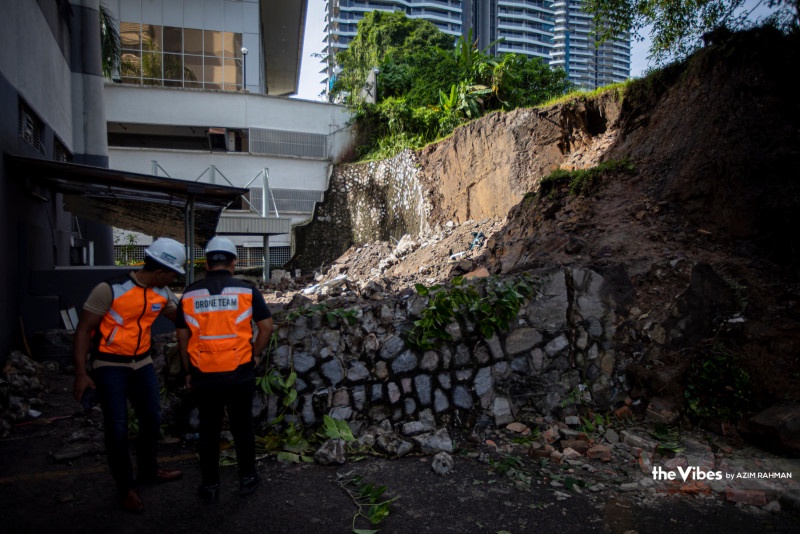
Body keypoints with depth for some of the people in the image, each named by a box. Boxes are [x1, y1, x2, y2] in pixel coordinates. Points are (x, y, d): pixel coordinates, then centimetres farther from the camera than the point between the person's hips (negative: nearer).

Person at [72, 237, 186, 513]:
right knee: (117, 427, -1)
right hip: (109, 366, -6)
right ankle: (127, 487, 17)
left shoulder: (162, 293, -4)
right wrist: (81, 373, -18)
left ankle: (148, 471, 36)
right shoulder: (109, 290, -22)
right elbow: (83, 331, -16)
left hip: (142, 363, 6)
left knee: (152, 419, 14)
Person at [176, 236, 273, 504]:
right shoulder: (246, 290, -5)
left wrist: (188, 371, 15)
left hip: (204, 375, 1)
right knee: (242, 427, 14)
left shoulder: (190, 295, 1)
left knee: (209, 430, 15)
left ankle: (210, 486, 25)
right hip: (239, 373, -1)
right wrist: (256, 354, 9)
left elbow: (182, 335, 6)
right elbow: (266, 326, -5)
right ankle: (247, 479, 27)